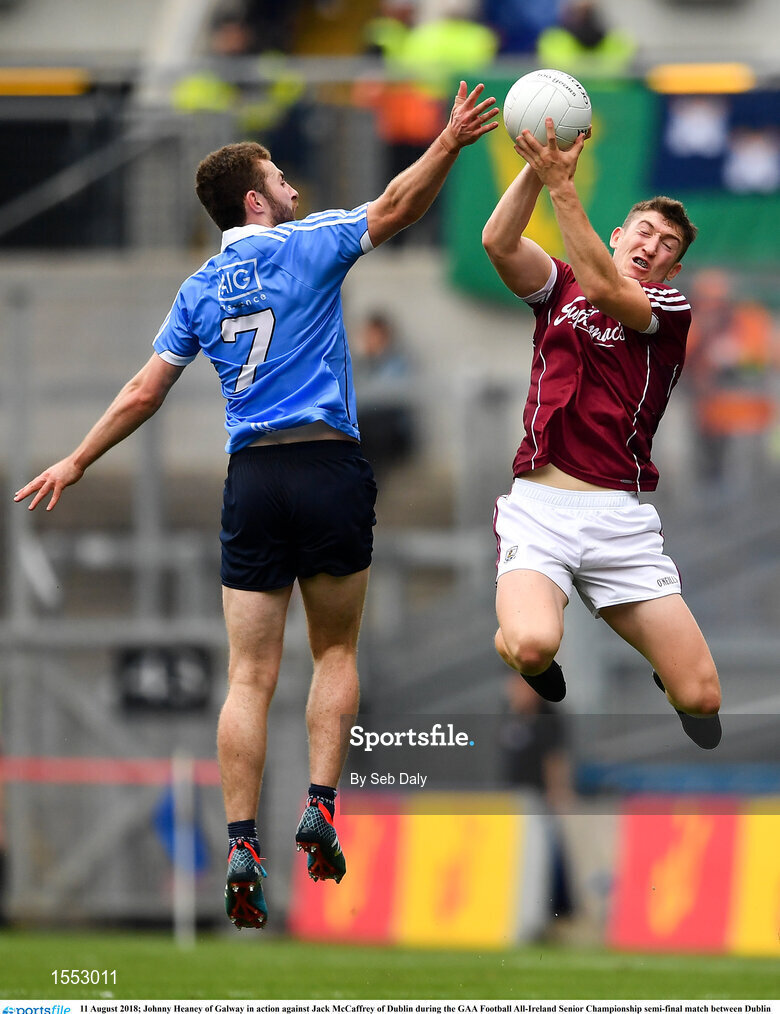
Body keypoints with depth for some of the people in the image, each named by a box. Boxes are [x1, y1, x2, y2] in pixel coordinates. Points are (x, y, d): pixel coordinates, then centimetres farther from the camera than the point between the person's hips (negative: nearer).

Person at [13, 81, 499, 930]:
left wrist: (77, 462, 22)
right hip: (329, 467, -3)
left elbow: (144, 392, 13)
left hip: (251, 479, 3)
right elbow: (396, 207, -6)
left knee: (249, 676, 1)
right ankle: (321, 808, -3)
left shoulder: (200, 289, 12)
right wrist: (451, 141, -3)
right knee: (335, 653, 12)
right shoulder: (307, 247, 0)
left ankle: (241, 845, -8)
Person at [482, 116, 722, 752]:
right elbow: (499, 241, -2)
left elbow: (606, 289, -11)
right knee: (532, 646, -30)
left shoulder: (672, 307, 9)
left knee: (700, 699, -7)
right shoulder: (561, 285, 16)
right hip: (539, 506, 0)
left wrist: (561, 185, -16)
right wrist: (539, 167, -13)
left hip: (622, 518, 0)